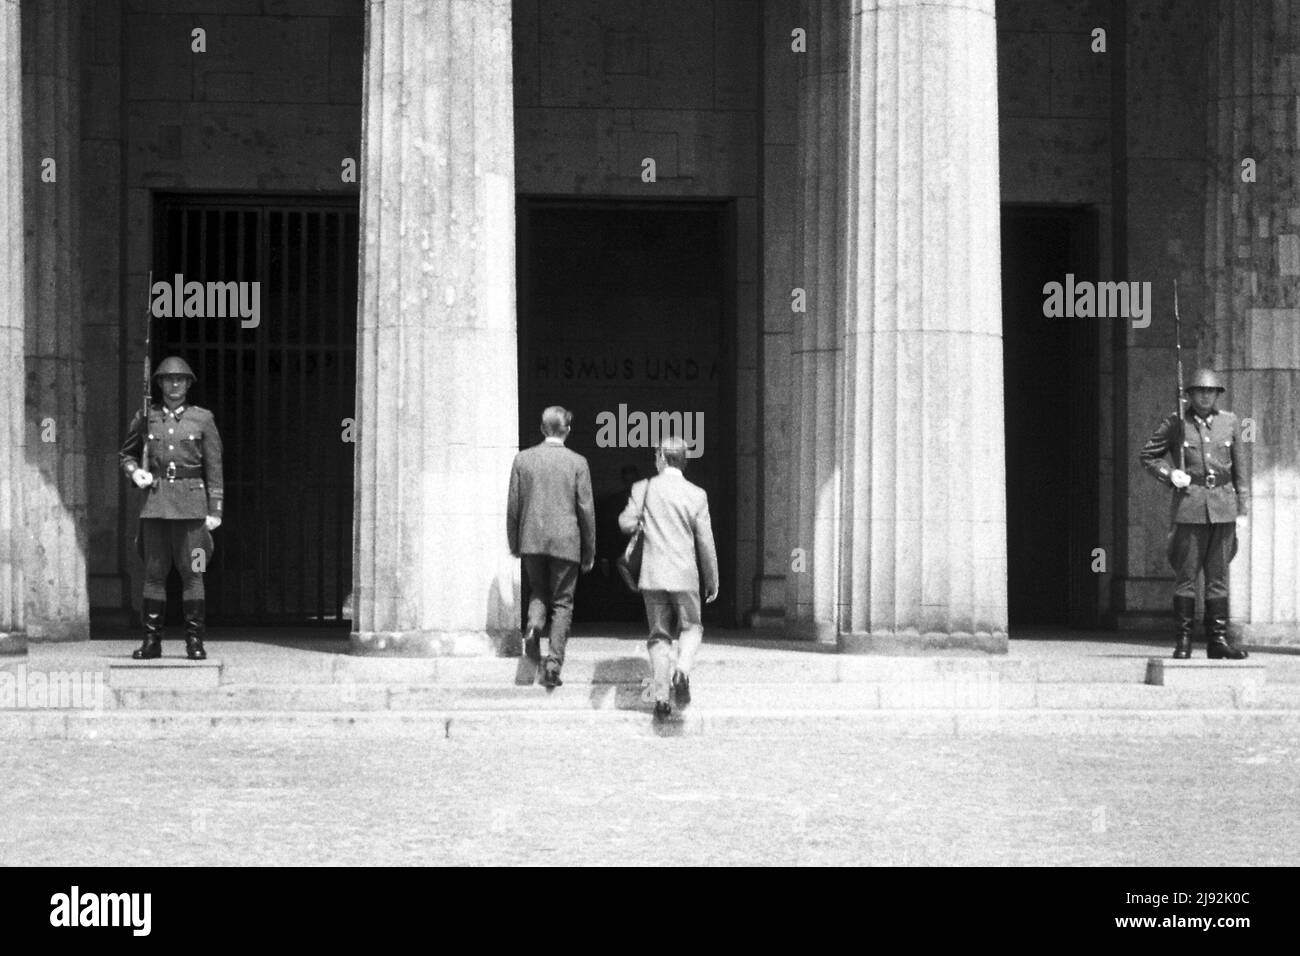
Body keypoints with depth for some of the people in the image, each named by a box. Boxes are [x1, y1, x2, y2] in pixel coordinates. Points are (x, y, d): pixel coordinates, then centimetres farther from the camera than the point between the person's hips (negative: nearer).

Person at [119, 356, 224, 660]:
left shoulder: (203, 419, 4)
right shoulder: (146, 417, 8)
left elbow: (214, 468, 4)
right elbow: (126, 453, 21)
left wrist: (215, 511, -2)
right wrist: (134, 472, -2)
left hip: (190, 502, -2)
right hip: (155, 501, 2)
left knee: (192, 572, -4)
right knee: (154, 572, 1)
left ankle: (194, 641, 0)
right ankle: (152, 641, 6)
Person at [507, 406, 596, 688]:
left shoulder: (523, 459, 1)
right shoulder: (577, 463, -5)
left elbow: (513, 505, 4)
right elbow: (586, 509, -2)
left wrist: (514, 544, 14)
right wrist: (589, 552, 6)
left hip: (532, 540, 2)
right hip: (566, 541, -2)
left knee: (538, 592, 21)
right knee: (562, 602, 6)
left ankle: (534, 624, -10)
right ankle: (554, 660, -3)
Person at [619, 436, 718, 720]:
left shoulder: (644, 488, -3)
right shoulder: (696, 494, -1)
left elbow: (627, 524, -6)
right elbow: (706, 542, 1)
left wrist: (629, 514, 17)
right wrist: (712, 581, 10)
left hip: (653, 576, 0)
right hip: (684, 576, 0)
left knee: (659, 635, 9)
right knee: (691, 628, 15)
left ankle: (661, 696, 0)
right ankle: (683, 669, -13)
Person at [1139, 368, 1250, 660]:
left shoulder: (1230, 422, 8)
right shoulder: (1176, 424, 2)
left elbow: (1241, 468, 11)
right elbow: (1148, 455, 10)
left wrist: (1243, 510, 7)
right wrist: (1169, 474, -8)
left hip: (1223, 506, 2)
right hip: (1190, 504, -2)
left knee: (1219, 576, 4)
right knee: (1186, 575, -3)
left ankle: (1218, 639, 7)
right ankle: (1183, 641, 2)